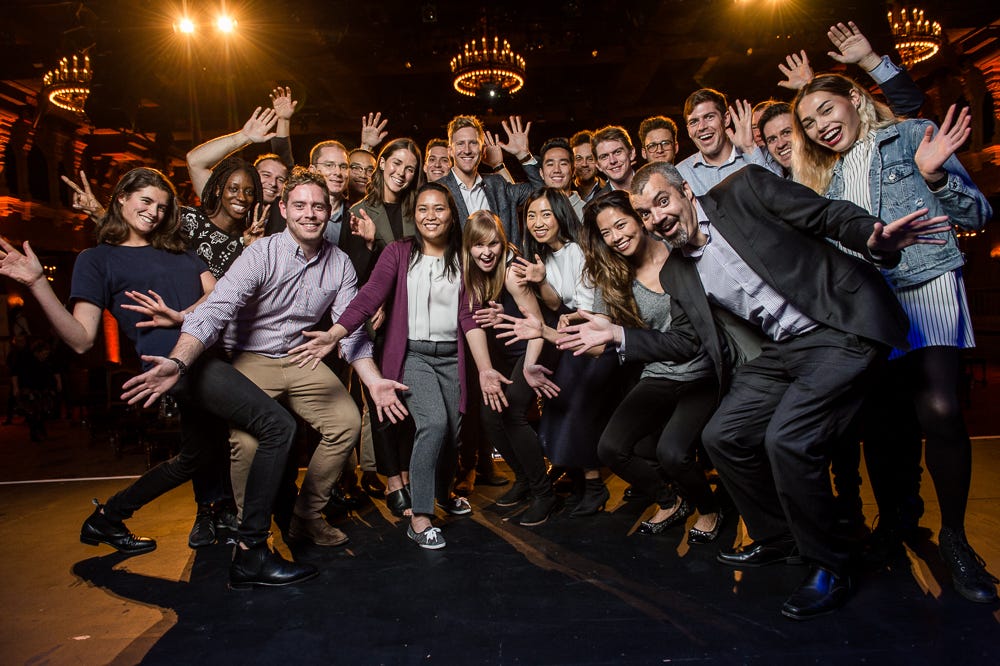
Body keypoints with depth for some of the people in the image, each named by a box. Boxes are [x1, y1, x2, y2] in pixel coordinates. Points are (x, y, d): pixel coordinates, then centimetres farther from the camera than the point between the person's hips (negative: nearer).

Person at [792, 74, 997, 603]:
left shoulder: (912, 137, 7)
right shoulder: (828, 176, 20)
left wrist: (933, 175, -14)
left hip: (925, 285, -4)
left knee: (938, 410, -18)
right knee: (879, 418, -2)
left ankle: (954, 536, 0)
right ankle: (892, 522, 17)